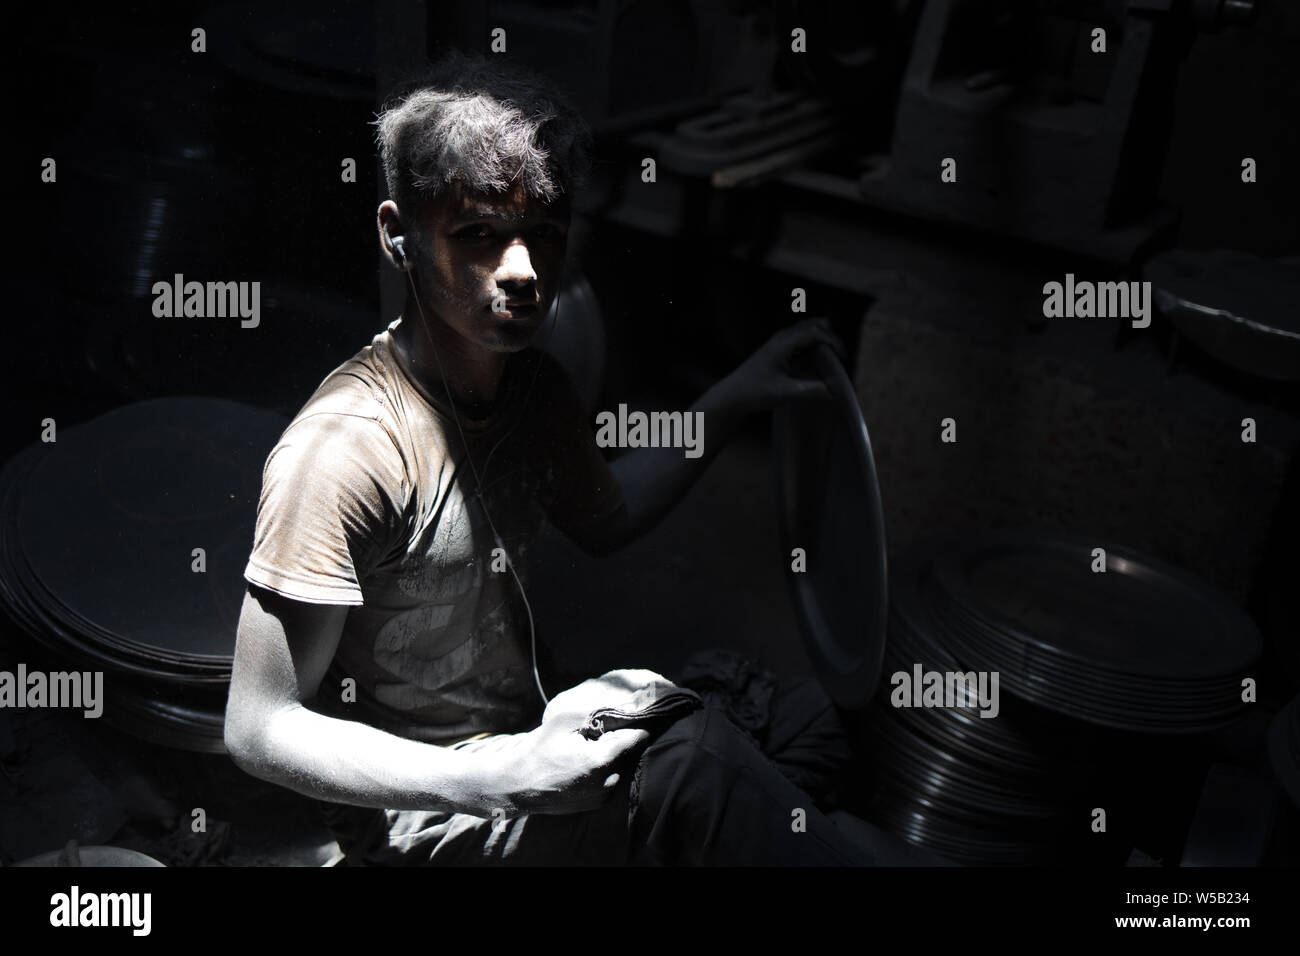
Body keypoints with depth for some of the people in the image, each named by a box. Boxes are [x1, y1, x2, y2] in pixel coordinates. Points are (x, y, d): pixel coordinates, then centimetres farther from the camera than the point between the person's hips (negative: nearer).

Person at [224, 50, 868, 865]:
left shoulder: (536, 385, -1)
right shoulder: (342, 449, -26)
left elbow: (601, 519, 21)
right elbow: (260, 728, -22)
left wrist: (730, 401, 11)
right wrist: (491, 782, -32)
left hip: (531, 733, 8)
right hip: (418, 816, -8)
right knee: (697, 761, -28)